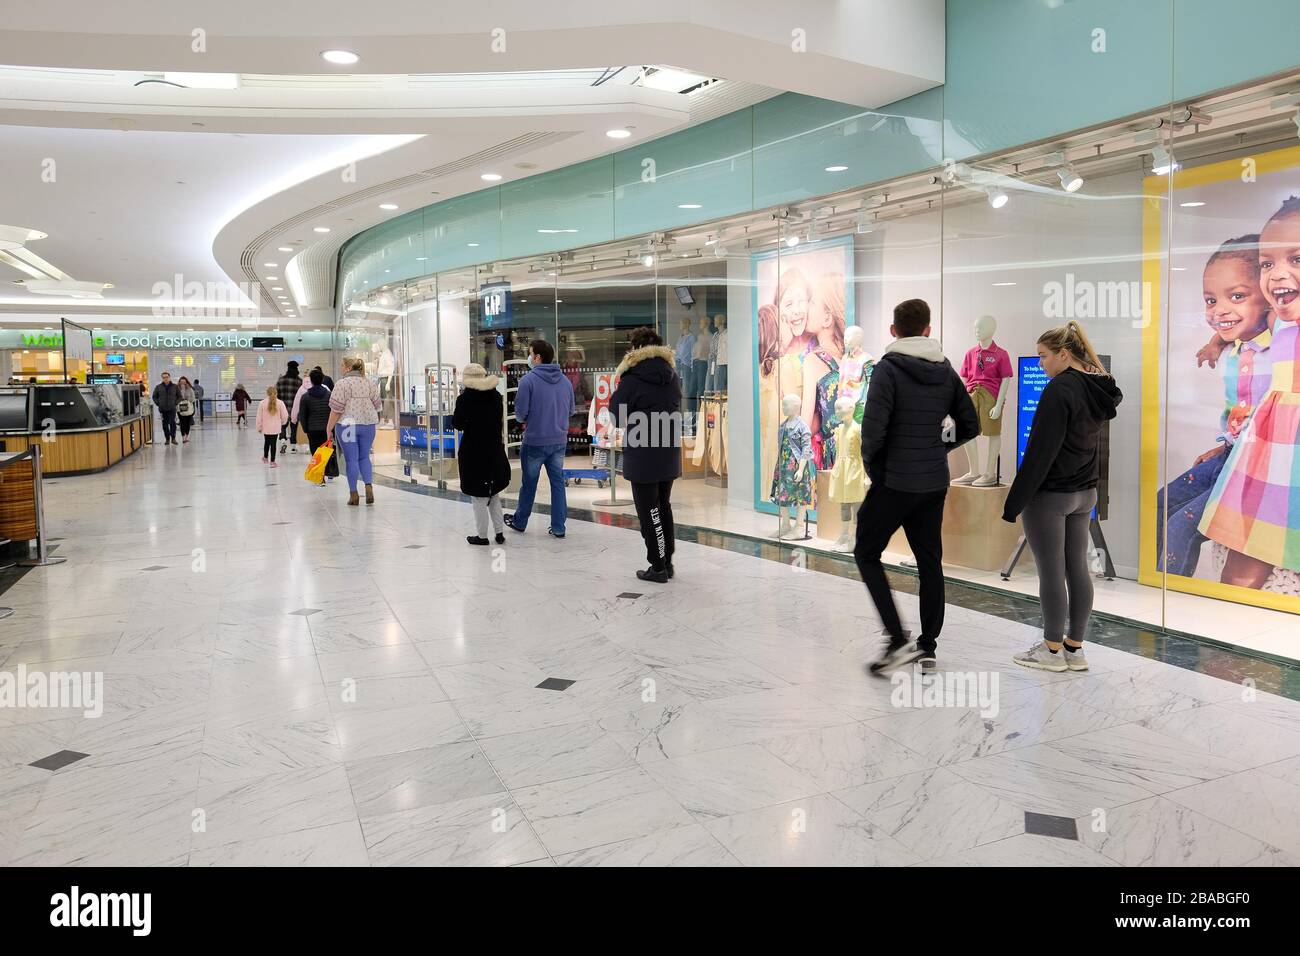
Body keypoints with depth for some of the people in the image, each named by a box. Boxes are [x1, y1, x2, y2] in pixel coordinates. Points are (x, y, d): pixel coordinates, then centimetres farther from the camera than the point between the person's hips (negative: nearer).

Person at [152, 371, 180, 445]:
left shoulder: (175, 386, 5)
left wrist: (176, 403, 1)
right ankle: (167, 439, 12)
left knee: (172, 423, -13)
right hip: (162, 409, 2)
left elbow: (179, 396, 12)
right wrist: (158, 404, 3)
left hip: (172, 409, -1)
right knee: (165, 424, 4)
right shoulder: (158, 387, 6)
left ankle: (173, 438, -2)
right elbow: (154, 396, 15)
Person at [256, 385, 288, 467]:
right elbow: (285, 415, -3)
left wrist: (259, 427, 10)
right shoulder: (280, 403, -7)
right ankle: (272, 461, 4)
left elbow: (259, 417, -1)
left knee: (267, 442, 20)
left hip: (266, 428, 1)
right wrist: (282, 422, 18)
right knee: (273, 443, 1)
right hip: (276, 428, -1)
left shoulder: (262, 403, -5)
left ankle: (265, 458, 39)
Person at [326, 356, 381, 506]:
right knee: (364, 457, 16)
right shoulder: (370, 383, 8)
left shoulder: (342, 384, -9)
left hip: (347, 425, -4)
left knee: (351, 459, 2)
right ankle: (369, 485, -3)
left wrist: (329, 427, -3)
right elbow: (376, 406, 12)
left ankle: (353, 495, 5)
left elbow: (336, 410, -11)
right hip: (368, 424, 4)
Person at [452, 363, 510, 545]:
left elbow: (458, 424, -6)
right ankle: (500, 532, 16)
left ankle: (482, 535, 10)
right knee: (494, 492, 17)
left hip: (473, 451, -5)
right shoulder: (496, 396, 2)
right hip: (494, 449, 5)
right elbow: (501, 422, 8)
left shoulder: (465, 398, -12)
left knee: (479, 496, 4)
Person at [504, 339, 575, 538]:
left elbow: (520, 412, -14)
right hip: (560, 441, 4)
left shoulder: (528, 380, -14)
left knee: (529, 483, 12)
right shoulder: (565, 380, 2)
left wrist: (525, 419, 7)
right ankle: (558, 527, 11)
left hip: (535, 441, -4)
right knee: (558, 482, 10)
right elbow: (571, 410, 9)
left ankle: (520, 522, 29)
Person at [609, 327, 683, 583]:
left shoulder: (632, 379, -15)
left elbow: (616, 414, -7)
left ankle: (658, 567, 7)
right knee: (664, 507, 18)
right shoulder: (673, 377, 5)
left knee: (649, 512, 2)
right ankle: (667, 562, 24)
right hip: (670, 455, 6)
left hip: (642, 456, -6)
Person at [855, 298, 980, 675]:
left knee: (867, 554, 7)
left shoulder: (888, 368, -12)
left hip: (895, 482, -6)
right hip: (935, 483, 6)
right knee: (930, 562, 14)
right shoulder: (946, 371, 7)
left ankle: (899, 639, -4)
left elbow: (874, 427, -20)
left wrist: (871, 464, -3)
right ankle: (927, 647, 20)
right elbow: (970, 426, 11)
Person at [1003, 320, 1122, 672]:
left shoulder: (1059, 389, -18)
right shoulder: (1098, 389, 9)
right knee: (1078, 569, 11)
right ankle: (1075, 649, 19)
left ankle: (1053, 650, 11)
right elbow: (1088, 442, 15)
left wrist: (1014, 502, -15)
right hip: (1084, 492, 9)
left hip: (1049, 495, -9)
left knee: (1051, 572, 1)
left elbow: (1040, 451, -19)